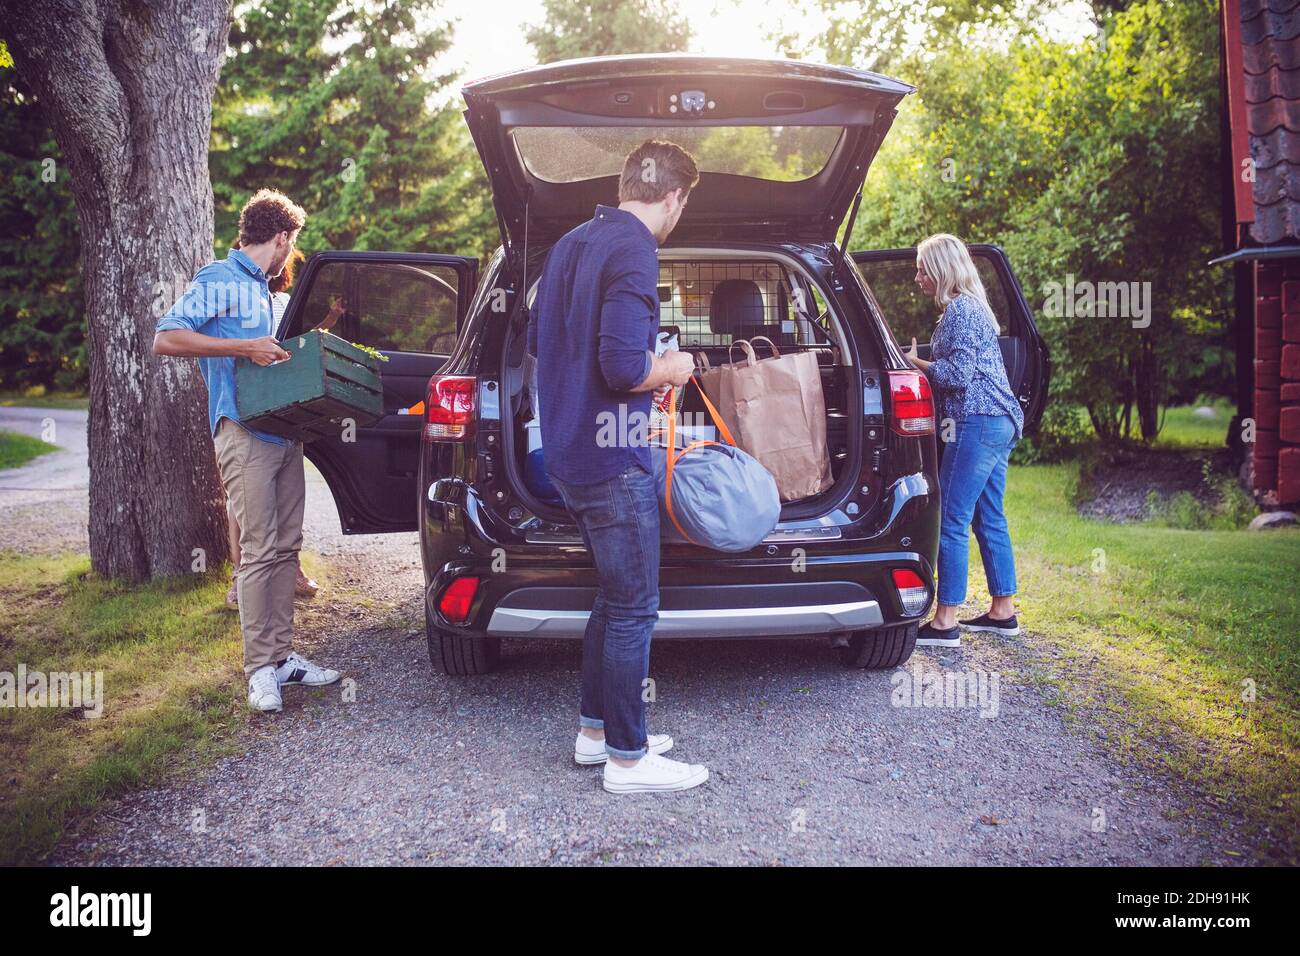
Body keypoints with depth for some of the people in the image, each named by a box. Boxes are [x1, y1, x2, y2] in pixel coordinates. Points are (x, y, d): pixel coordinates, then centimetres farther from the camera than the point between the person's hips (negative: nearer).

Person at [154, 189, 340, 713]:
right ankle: (260, 668, 0)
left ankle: (282, 655, 16)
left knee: (285, 547, 9)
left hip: (284, 430, 9)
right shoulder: (218, 279, -3)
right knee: (259, 551, -8)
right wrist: (244, 347, -17)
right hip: (244, 430, -8)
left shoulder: (260, 287, 22)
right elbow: (166, 338, -13)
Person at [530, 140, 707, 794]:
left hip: (569, 452, 9)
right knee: (633, 611, 1)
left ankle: (594, 729, 30)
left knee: (613, 597, 20)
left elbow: (537, 341, 21)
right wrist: (670, 369, -4)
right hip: (613, 462, -9)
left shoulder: (571, 244, 13)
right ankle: (627, 758, 12)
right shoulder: (634, 249, -16)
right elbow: (624, 366, -25)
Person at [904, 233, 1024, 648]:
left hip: (977, 425, -11)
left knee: (952, 521, -8)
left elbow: (959, 373, -18)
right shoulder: (969, 307, 20)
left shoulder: (960, 309, -12)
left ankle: (945, 622, -6)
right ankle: (1003, 612, 21)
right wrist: (920, 361, 12)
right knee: (989, 520, 14)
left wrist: (915, 363, -5)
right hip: (998, 424, 11)